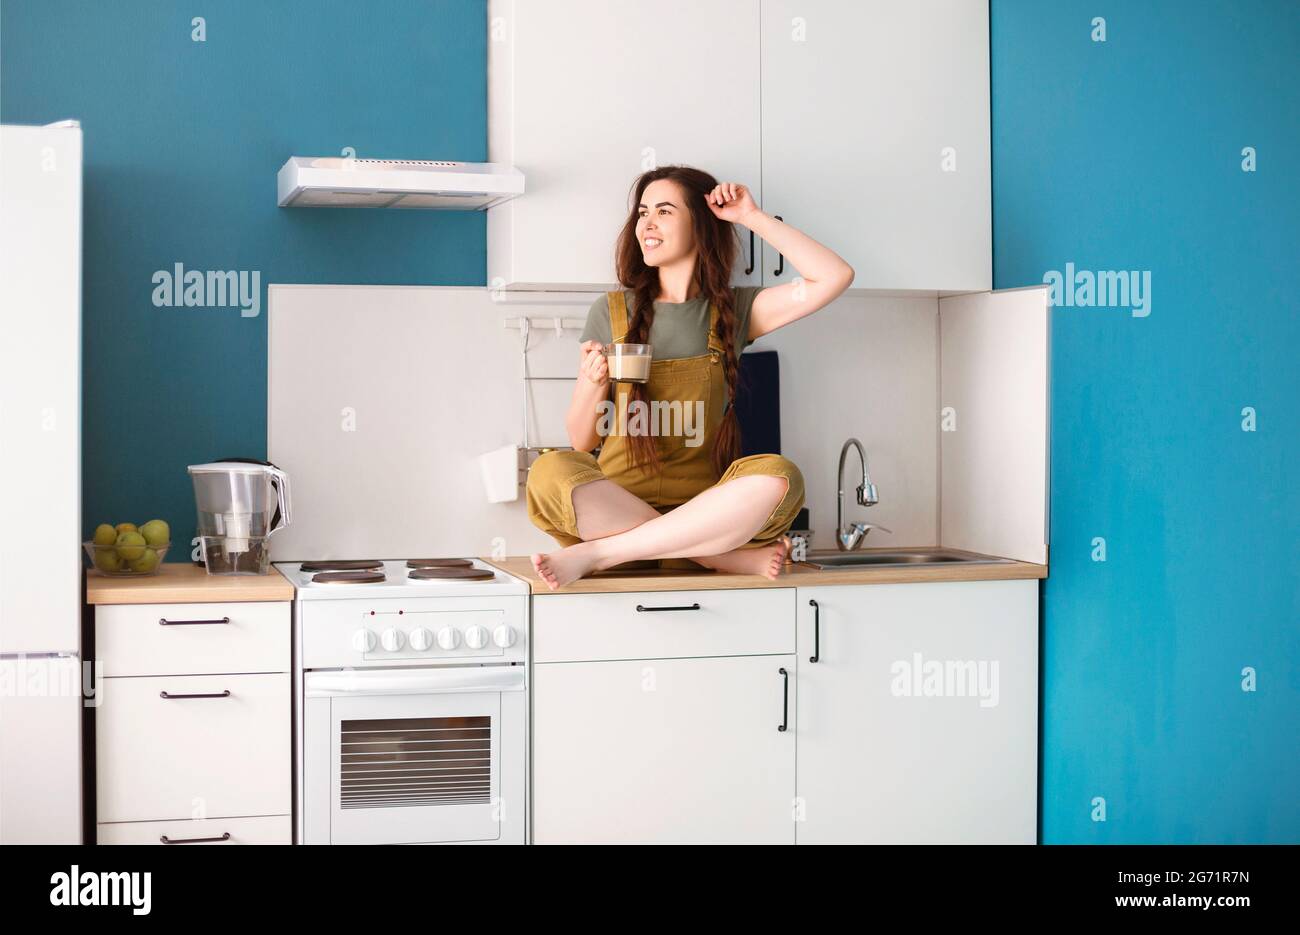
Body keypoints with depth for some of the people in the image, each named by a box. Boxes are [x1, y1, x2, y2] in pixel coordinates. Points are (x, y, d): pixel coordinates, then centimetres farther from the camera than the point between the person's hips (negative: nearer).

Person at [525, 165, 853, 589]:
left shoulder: (732, 309, 12)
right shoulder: (611, 311, 10)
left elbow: (835, 277, -2)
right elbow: (581, 440, 10)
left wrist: (753, 217, 2)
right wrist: (592, 382, -10)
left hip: (702, 508, 0)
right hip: (614, 503, 0)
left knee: (779, 476, -30)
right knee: (550, 471, -31)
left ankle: (596, 554, -27)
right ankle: (730, 555, -27)